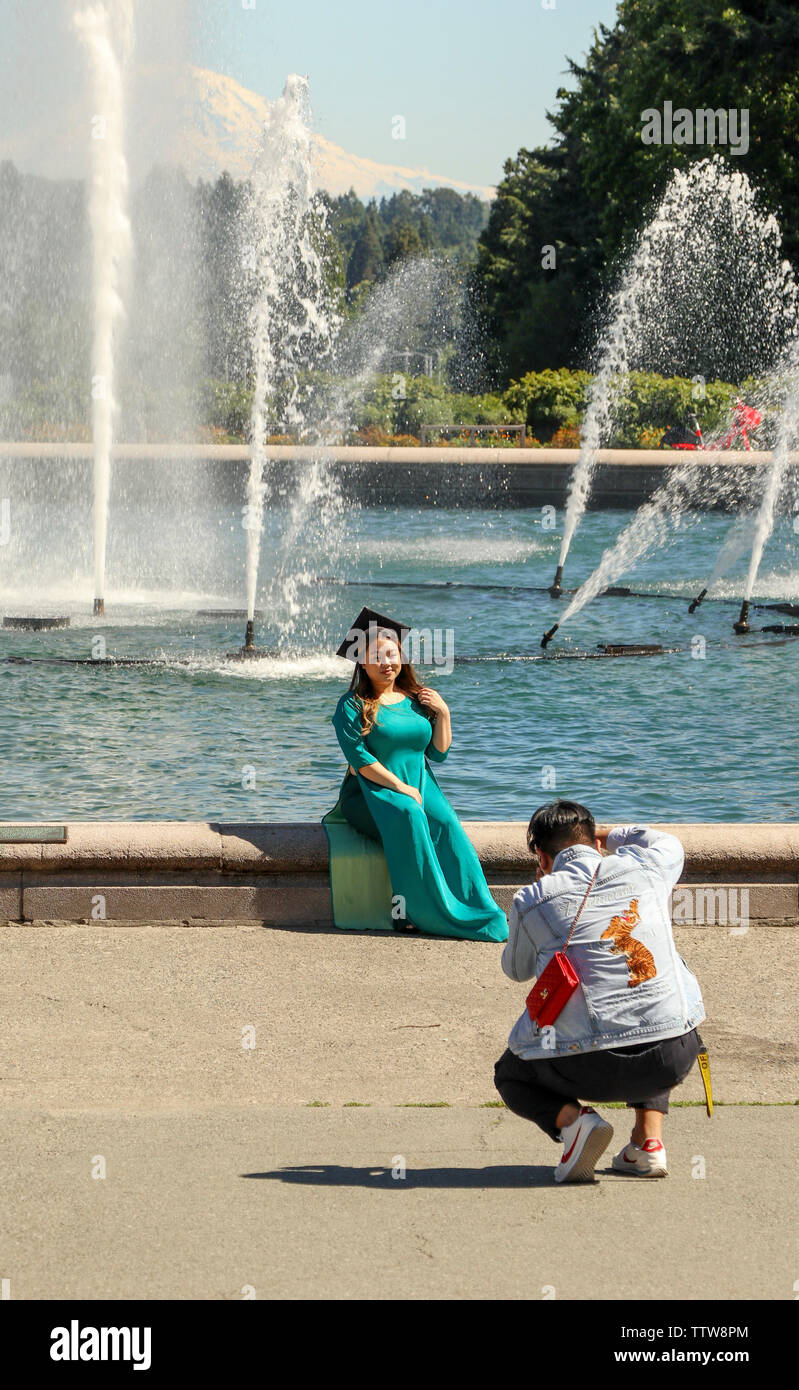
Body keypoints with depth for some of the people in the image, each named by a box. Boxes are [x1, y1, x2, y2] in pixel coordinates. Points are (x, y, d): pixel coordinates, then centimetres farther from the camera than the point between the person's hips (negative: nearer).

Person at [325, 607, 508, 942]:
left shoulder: (417, 700, 13)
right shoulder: (352, 705, -1)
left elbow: (438, 754, 14)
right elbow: (359, 758, -11)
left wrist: (443, 713, 1)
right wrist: (400, 787, -17)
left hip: (418, 788, 4)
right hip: (371, 793, -4)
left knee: (445, 821, -27)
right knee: (407, 814, -35)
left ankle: (475, 908, -30)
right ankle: (416, 910, -32)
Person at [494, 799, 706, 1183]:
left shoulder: (531, 901, 1)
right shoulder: (643, 867, 8)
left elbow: (516, 969, 22)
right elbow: (668, 843, 34)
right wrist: (610, 836, 48)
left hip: (593, 1068, -3)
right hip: (674, 1058, 3)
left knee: (510, 1074, 29)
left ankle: (572, 1119, -4)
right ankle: (649, 1140, 20)